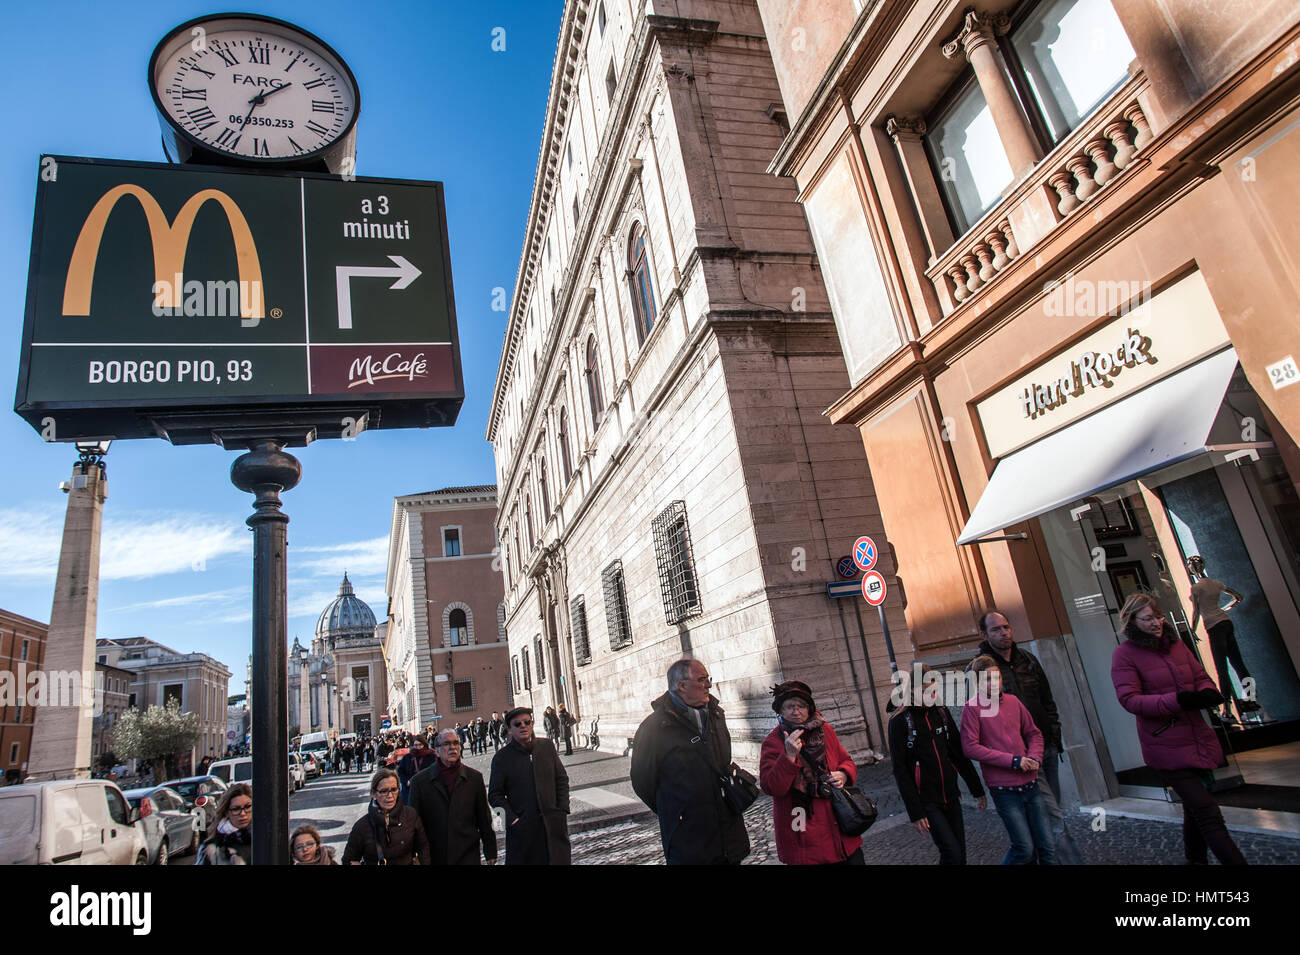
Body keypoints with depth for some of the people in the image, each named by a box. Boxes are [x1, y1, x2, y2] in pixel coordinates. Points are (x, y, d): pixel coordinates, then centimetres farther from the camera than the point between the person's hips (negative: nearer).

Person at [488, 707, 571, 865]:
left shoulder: (547, 746, 6)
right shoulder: (502, 757, -2)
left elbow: (562, 779, 10)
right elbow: (495, 794, 1)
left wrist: (563, 809, 1)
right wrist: (512, 819, -8)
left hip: (554, 823, 2)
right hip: (522, 828, -2)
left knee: (560, 860, 7)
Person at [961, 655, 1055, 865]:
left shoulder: (1013, 701, 7)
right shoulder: (972, 708, -9)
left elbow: (1034, 734, 15)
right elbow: (970, 747, -15)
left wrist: (1034, 759, -4)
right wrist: (1013, 761, -16)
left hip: (1031, 783, 5)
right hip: (1005, 790, -5)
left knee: (1048, 846, 8)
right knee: (1025, 849, -4)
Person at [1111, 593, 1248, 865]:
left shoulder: (1175, 644, 10)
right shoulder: (1124, 654, -11)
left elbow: (1201, 676, 13)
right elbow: (1129, 699, -17)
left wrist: (1207, 693, -12)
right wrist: (1177, 701, -28)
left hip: (1199, 740, 7)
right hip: (1166, 748, -7)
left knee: (1196, 808, 21)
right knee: (1207, 813, -13)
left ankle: (1196, 858, 39)